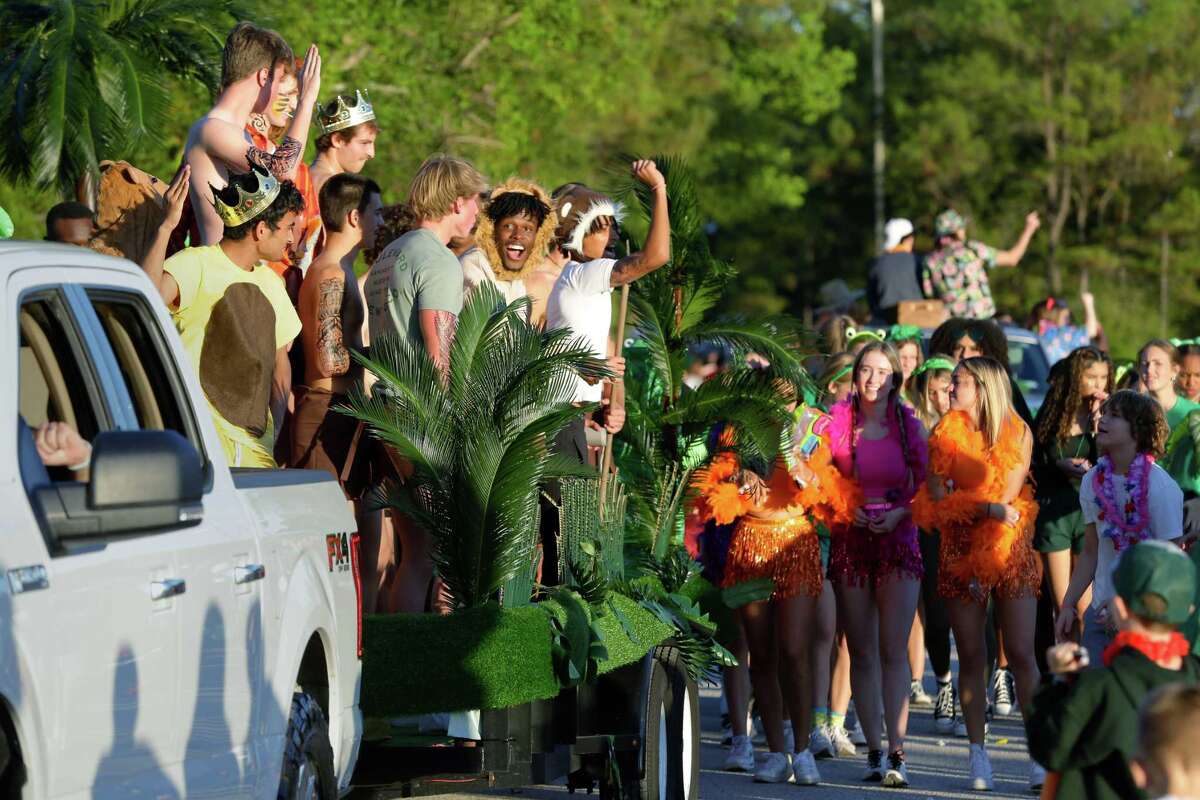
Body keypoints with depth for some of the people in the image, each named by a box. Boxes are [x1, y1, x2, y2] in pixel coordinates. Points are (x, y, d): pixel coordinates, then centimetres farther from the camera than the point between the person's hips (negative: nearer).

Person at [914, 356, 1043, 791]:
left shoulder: (1018, 433, -1)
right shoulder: (945, 434, 2)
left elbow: (1007, 496, -9)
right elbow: (936, 500, -6)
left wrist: (961, 503, -12)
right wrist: (989, 508, -15)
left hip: (1010, 550, -1)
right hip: (961, 553, 1)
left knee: (1021, 654, -4)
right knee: (971, 657, 2)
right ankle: (978, 755, 7)